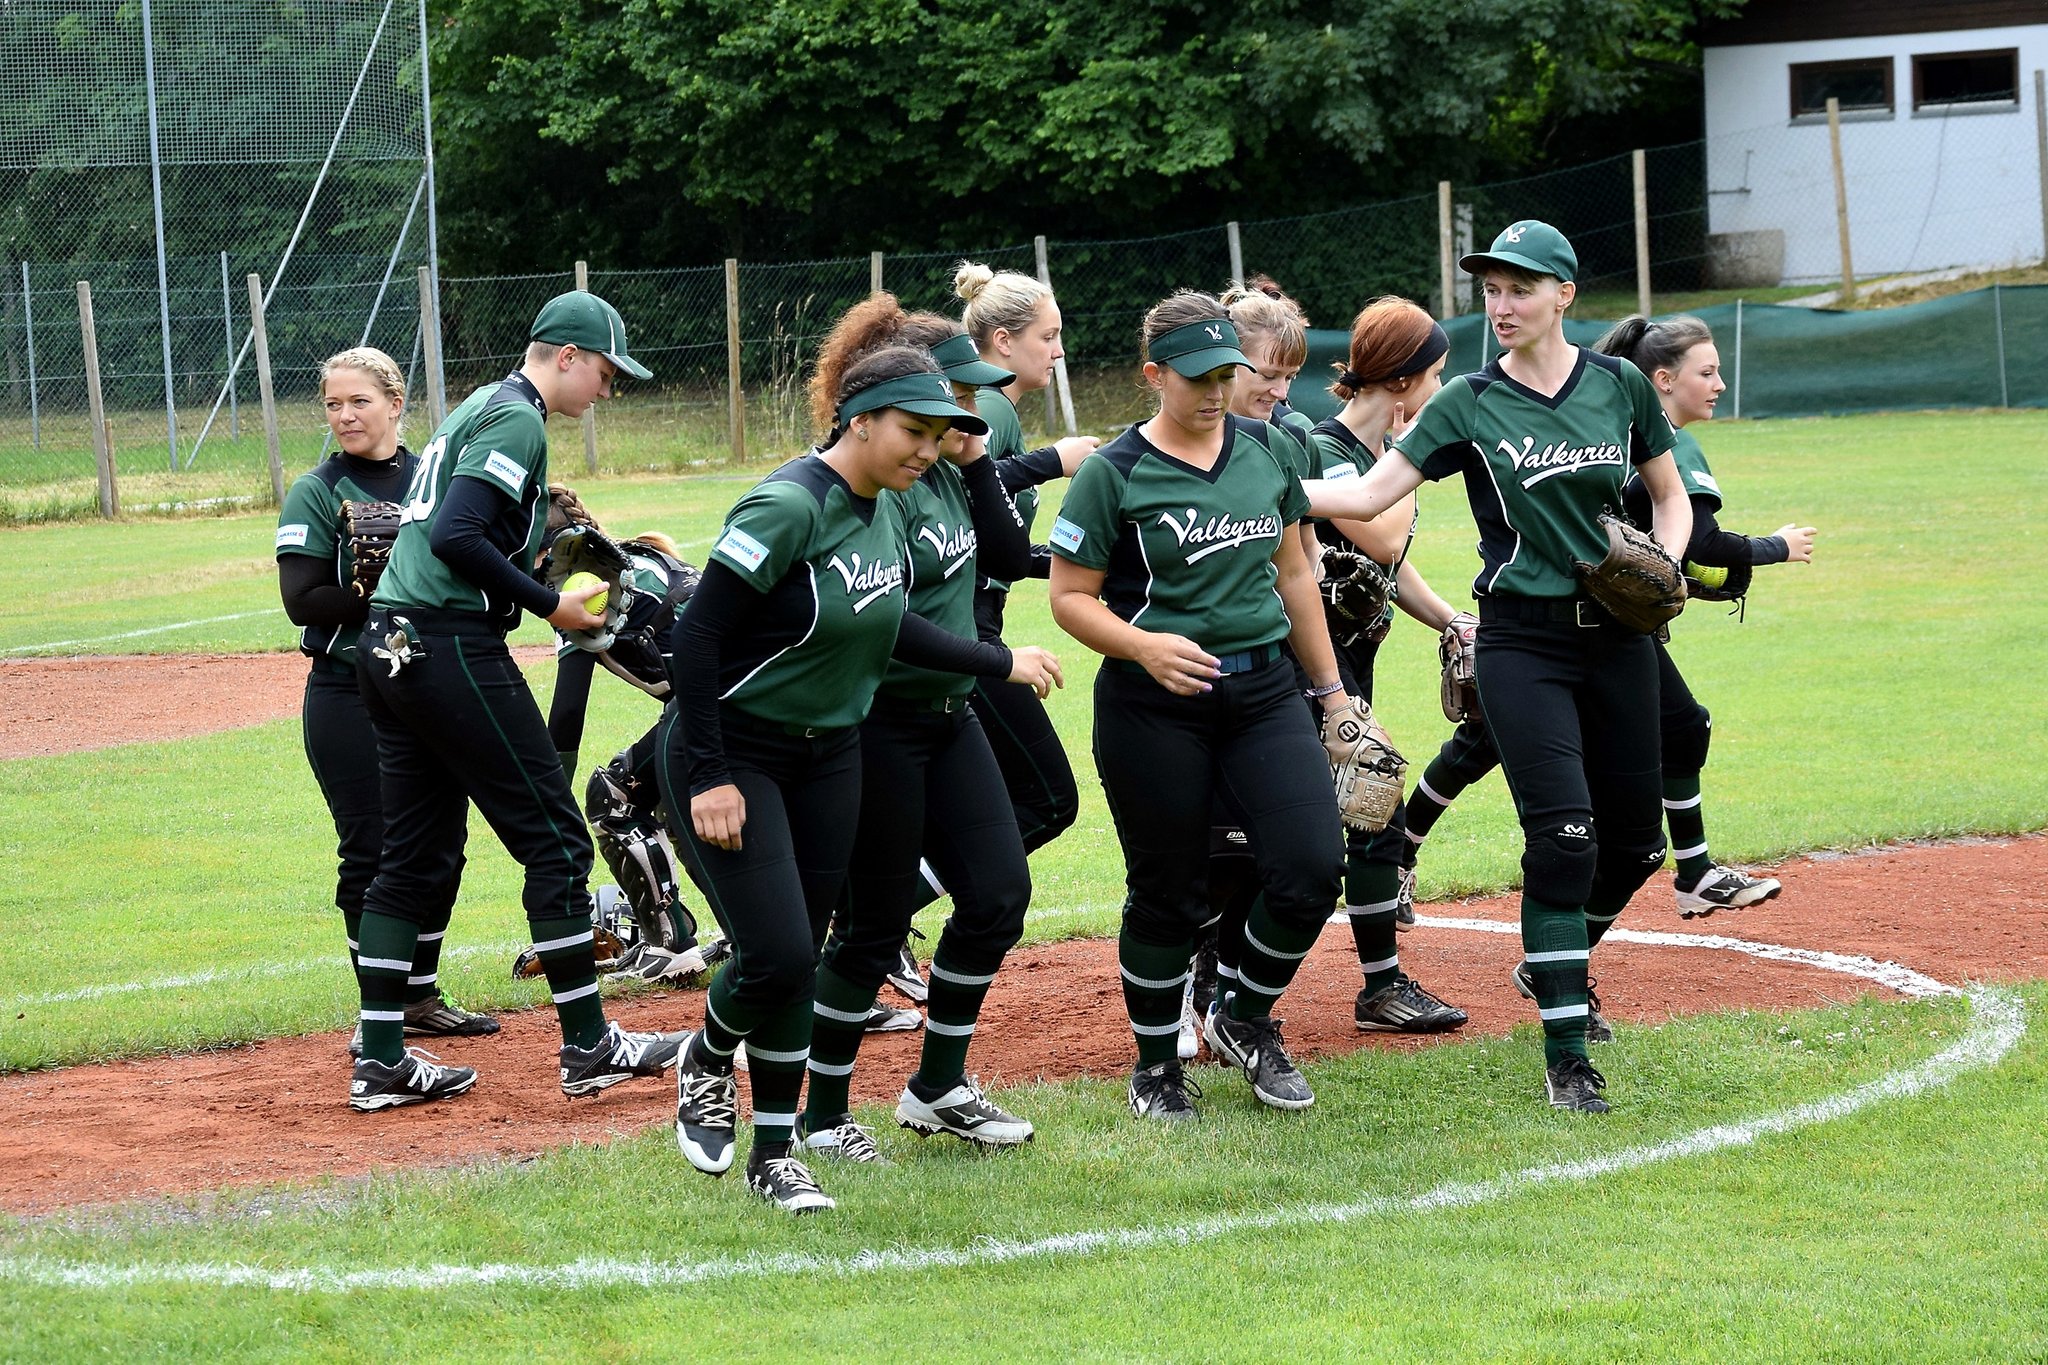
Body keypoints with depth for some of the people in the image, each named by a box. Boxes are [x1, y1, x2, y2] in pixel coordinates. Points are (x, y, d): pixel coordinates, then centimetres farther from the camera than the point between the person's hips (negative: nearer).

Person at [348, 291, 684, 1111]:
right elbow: (456, 537, -21)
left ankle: (381, 1063, 9)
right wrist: (549, 605, -13)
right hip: (454, 649, -10)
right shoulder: (517, 421, -10)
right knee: (553, 839, -3)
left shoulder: (476, 411, 21)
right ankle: (588, 1046, 0)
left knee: (416, 859, 11)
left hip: (390, 649, 10)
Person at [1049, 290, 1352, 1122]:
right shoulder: (1113, 474, -7)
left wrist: (1330, 688, 17)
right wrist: (1143, 645, -23)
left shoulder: (1269, 451, 8)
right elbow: (1070, 597, -6)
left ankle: (1245, 1021, 17)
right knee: (1169, 895, 2)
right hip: (1155, 704, -4)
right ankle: (1156, 1067, 24)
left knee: (1312, 869, -9)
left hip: (1264, 690, 4)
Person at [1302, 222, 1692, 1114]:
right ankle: (1565, 1059, -8)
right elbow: (1370, 494, -11)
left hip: (1618, 638, 3)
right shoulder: (1470, 405, -3)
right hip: (1523, 644, -3)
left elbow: (1670, 498, 14)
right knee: (1563, 835, -14)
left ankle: (1552, 967, 38)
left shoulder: (1621, 386, 3)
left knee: (1634, 840, 8)